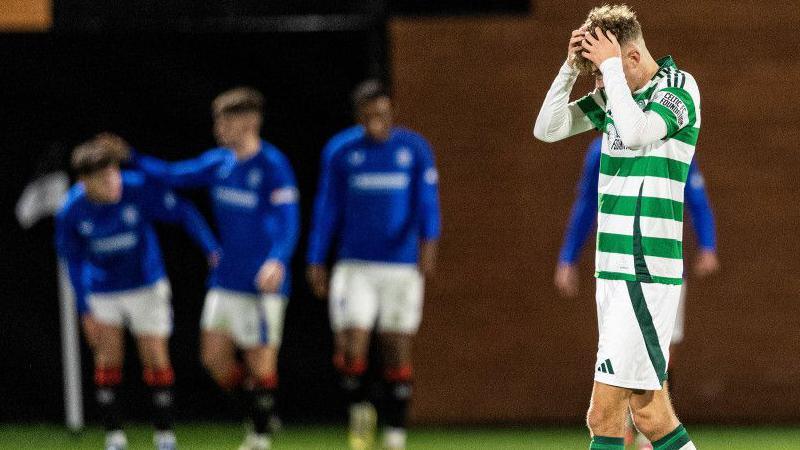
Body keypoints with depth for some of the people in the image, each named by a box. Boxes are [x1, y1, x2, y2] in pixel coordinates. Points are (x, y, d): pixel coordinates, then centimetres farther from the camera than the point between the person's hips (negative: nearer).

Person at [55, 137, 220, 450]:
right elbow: (73, 260, -2)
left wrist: (212, 249, -19)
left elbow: (183, 213, -11)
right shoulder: (71, 212, -17)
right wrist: (85, 310, -1)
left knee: (156, 360, 0)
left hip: (146, 286, -1)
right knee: (107, 362, -4)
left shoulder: (139, 189, -23)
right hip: (103, 292, 1)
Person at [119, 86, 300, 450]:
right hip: (225, 280, 7)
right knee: (215, 355, 4)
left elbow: (288, 221, -20)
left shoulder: (272, 166, -14)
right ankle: (259, 416, 23)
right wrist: (130, 158, 8)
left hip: (262, 283, -7)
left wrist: (277, 260, -36)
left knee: (260, 360, -1)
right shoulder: (219, 161, 8)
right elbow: (175, 175, 17)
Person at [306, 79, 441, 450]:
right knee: (351, 351, -14)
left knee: (398, 352, 3)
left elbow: (427, 201, -8)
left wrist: (428, 242, -25)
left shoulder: (414, 148, -1)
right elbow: (327, 208, 6)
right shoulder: (340, 151, 1)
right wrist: (316, 262, 3)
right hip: (355, 266, 0)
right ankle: (360, 411, 12)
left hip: (402, 266, 0)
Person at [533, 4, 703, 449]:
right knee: (649, 409, 10)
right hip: (613, 267, 8)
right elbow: (547, 128, 12)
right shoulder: (613, 95, 14)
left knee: (606, 414, -12)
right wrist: (571, 67, 0)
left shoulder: (679, 87, -9)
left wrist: (611, 65, -19)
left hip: (647, 273, -8)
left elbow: (636, 132, -27)